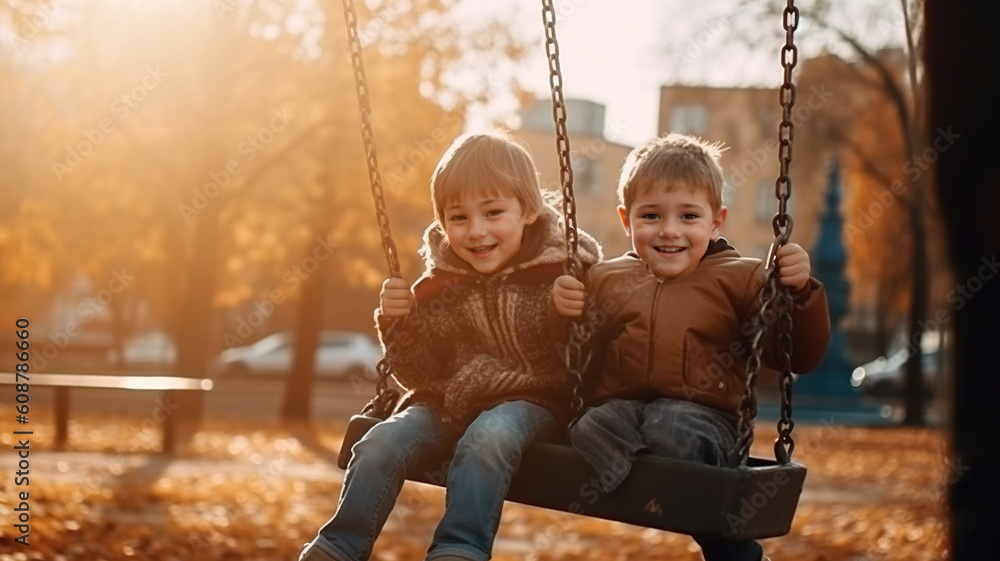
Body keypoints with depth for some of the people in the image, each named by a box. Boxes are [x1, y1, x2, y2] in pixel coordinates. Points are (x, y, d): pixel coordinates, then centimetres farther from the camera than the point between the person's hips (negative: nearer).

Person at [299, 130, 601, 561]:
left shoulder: (562, 273, -7)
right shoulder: (439, 285, 4)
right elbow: (418, 374, 7)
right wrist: (397, 322, -10)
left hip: (531, 400, -4)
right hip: (449, 400, 4)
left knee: (487, 437, -35)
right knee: (382, 443, -19)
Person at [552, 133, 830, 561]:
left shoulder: (741, 279, 11)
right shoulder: (605, 278, 19)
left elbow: (800, 356, 7)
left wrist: (800, 292, -8)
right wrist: (562, 313, -1)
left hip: (701, 413, -2)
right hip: (619, 406, 3)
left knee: (674, 429, -37)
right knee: (589, 430, -32)